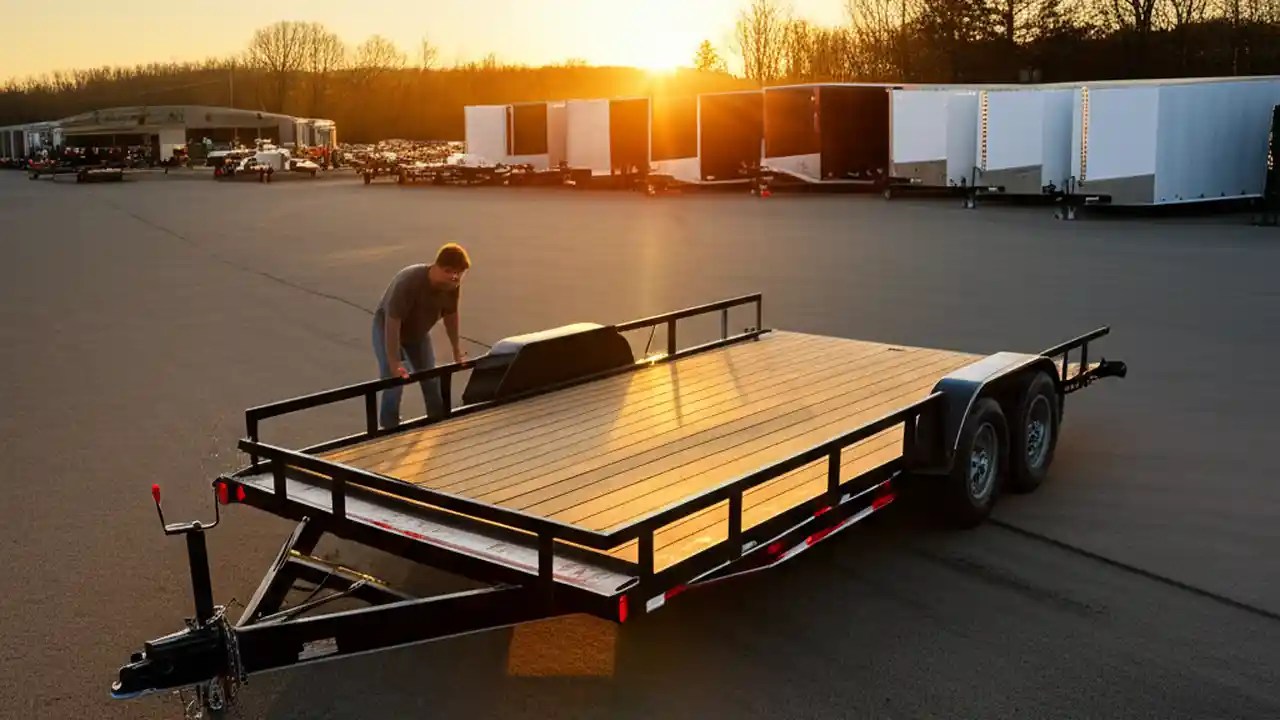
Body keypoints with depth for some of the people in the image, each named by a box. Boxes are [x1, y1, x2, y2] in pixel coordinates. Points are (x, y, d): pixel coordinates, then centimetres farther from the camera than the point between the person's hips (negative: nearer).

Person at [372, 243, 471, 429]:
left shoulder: (452, 286, -21)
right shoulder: (408, 283, -40)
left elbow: (450, 315, -3)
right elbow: (393, 323, -38)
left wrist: (457, 349, 1)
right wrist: (395, 363, -37)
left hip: (419, 331, 6)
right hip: (387, 327, -5)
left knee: (432, 380, 6)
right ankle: (390, 430, 1)